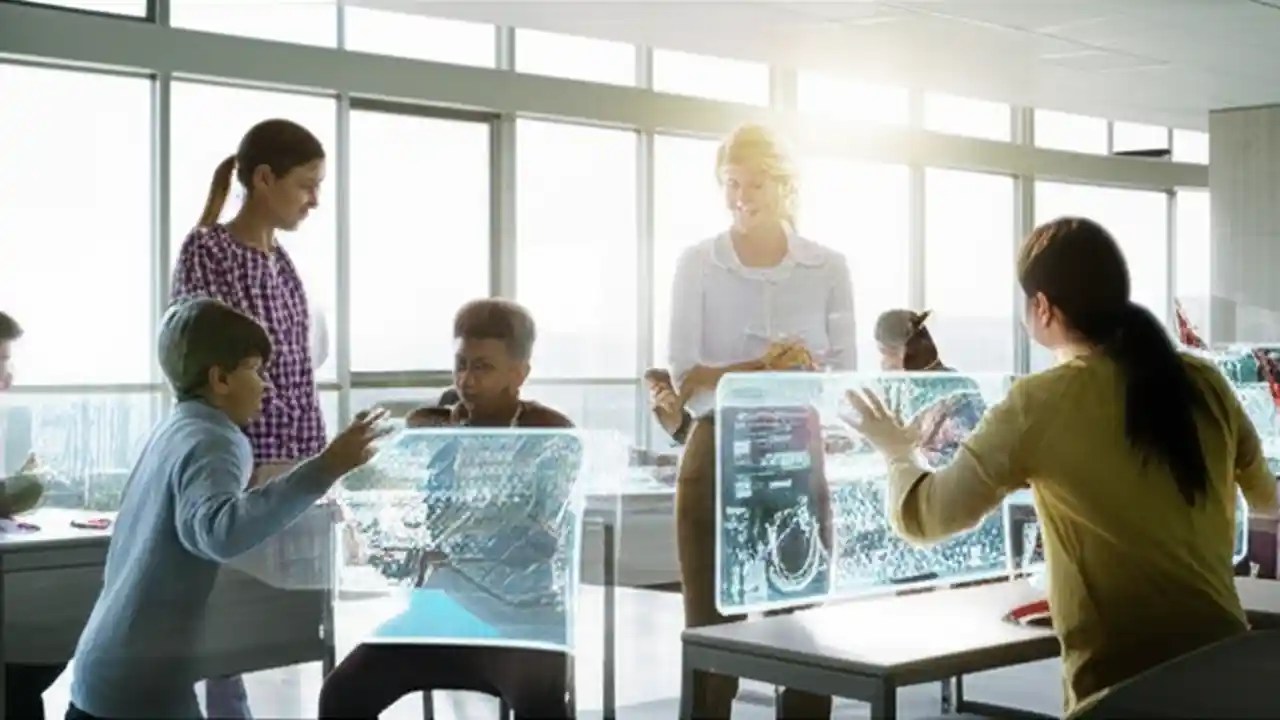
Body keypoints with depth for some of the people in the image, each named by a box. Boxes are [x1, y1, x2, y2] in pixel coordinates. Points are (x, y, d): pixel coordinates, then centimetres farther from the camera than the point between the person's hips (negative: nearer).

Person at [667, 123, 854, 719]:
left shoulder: (829, 268, 4)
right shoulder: (696, 264, 0)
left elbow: (847, 375, 4)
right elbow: (685, 377, -6)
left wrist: (810, 367, -19)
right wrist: (763, 366, -21)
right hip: (717, 460, -1)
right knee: (711, 628, 1)